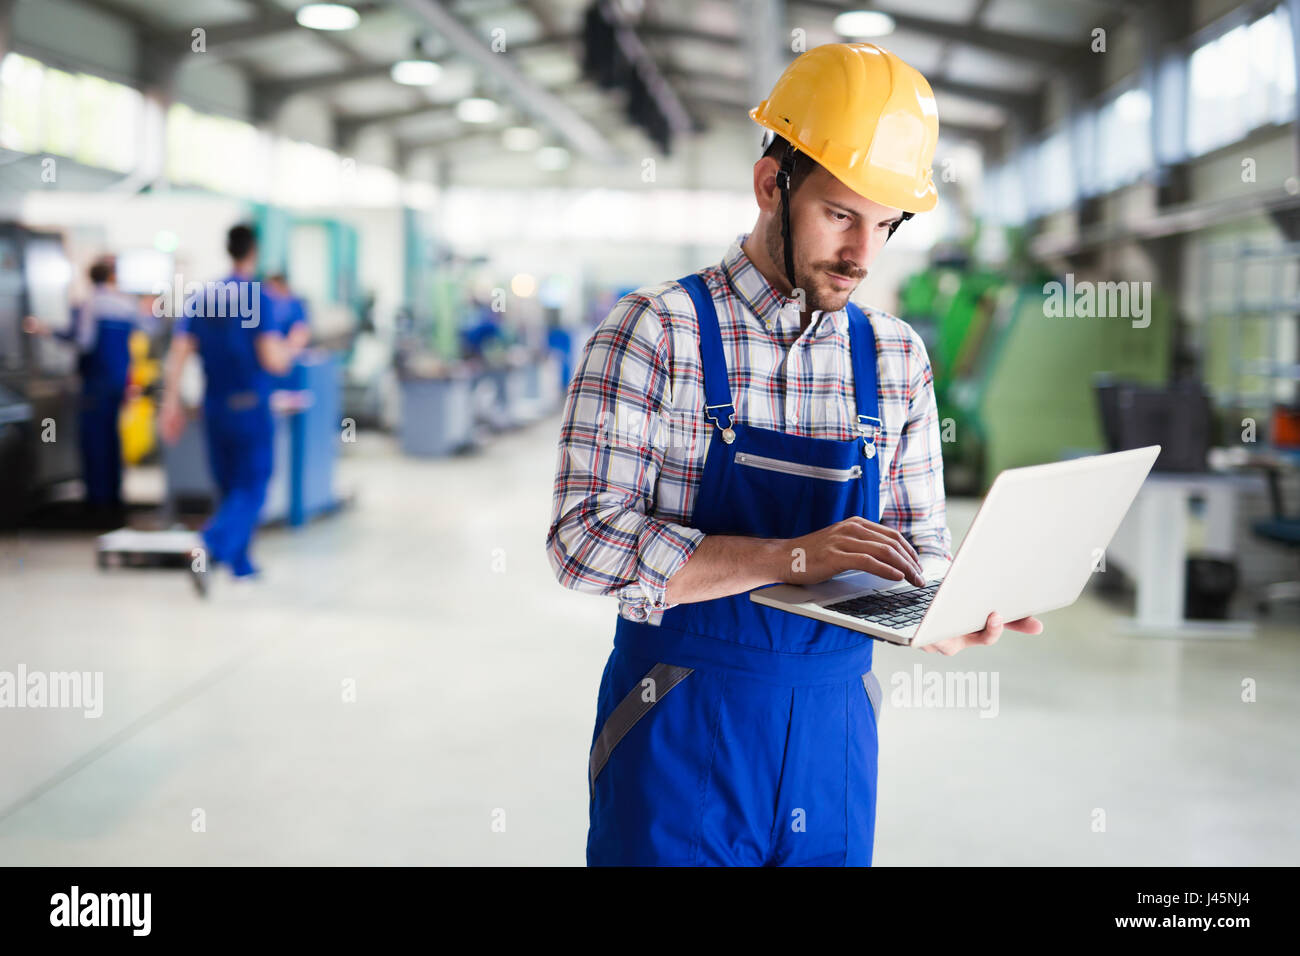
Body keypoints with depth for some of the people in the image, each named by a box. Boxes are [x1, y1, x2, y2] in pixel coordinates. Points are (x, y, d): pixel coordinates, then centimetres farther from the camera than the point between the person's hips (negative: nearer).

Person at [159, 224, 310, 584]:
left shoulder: (199, 299, 5)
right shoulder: (259, 299, -12)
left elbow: (177, 355, 1)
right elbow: (274, 361, -18)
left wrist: (171, 404, 5)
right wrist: (294, 344, 2)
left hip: (214, 408, 6)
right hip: (251, 408, -6)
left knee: (230, 488, 16)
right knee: (251, 490, 0)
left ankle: (241, 564, 21)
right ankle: (213, 545, -22)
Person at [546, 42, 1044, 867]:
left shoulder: (896, 358, 5)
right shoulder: (653, 332, -9)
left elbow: (920, 546, 9)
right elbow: (585, 537, -17)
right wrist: (793, 557, -26)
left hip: (835, 735, 4)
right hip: (681, 735, -4)